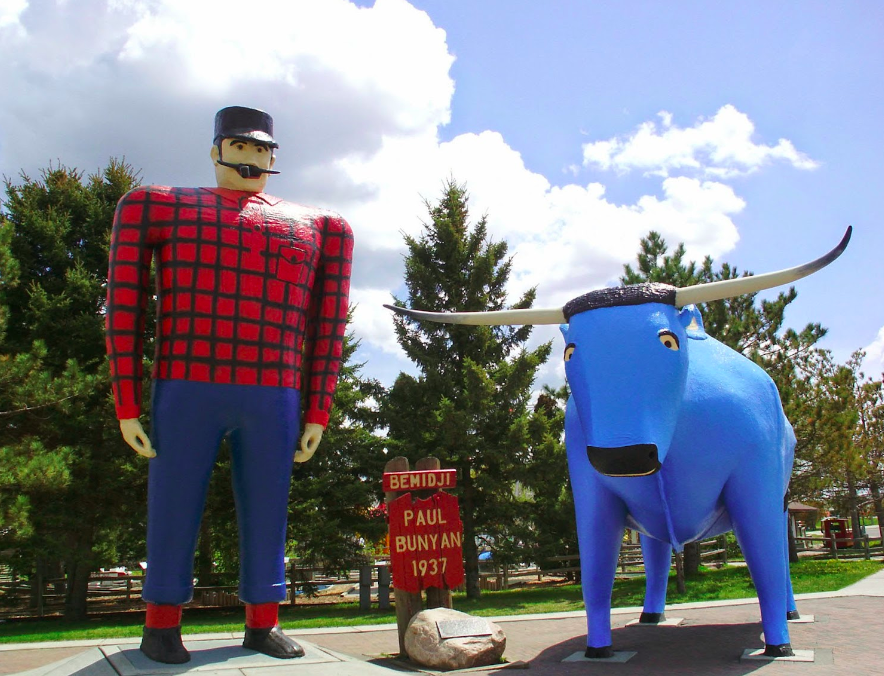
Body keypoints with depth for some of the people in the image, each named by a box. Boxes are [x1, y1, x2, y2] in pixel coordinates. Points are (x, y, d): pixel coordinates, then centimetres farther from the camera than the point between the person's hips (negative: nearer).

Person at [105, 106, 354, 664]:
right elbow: (125, 305, 5)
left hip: (273, 399, 2)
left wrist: (319, 411, 7)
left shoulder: (315, 228, 16)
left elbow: (327, 326, 13)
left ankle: (263, 624, 17)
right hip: (187, 389, -1)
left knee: (266, 512, 5)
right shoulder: (165, 208, 11)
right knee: (176, 508, 3)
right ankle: (162, 625, 17)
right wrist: (127, 404, -2)